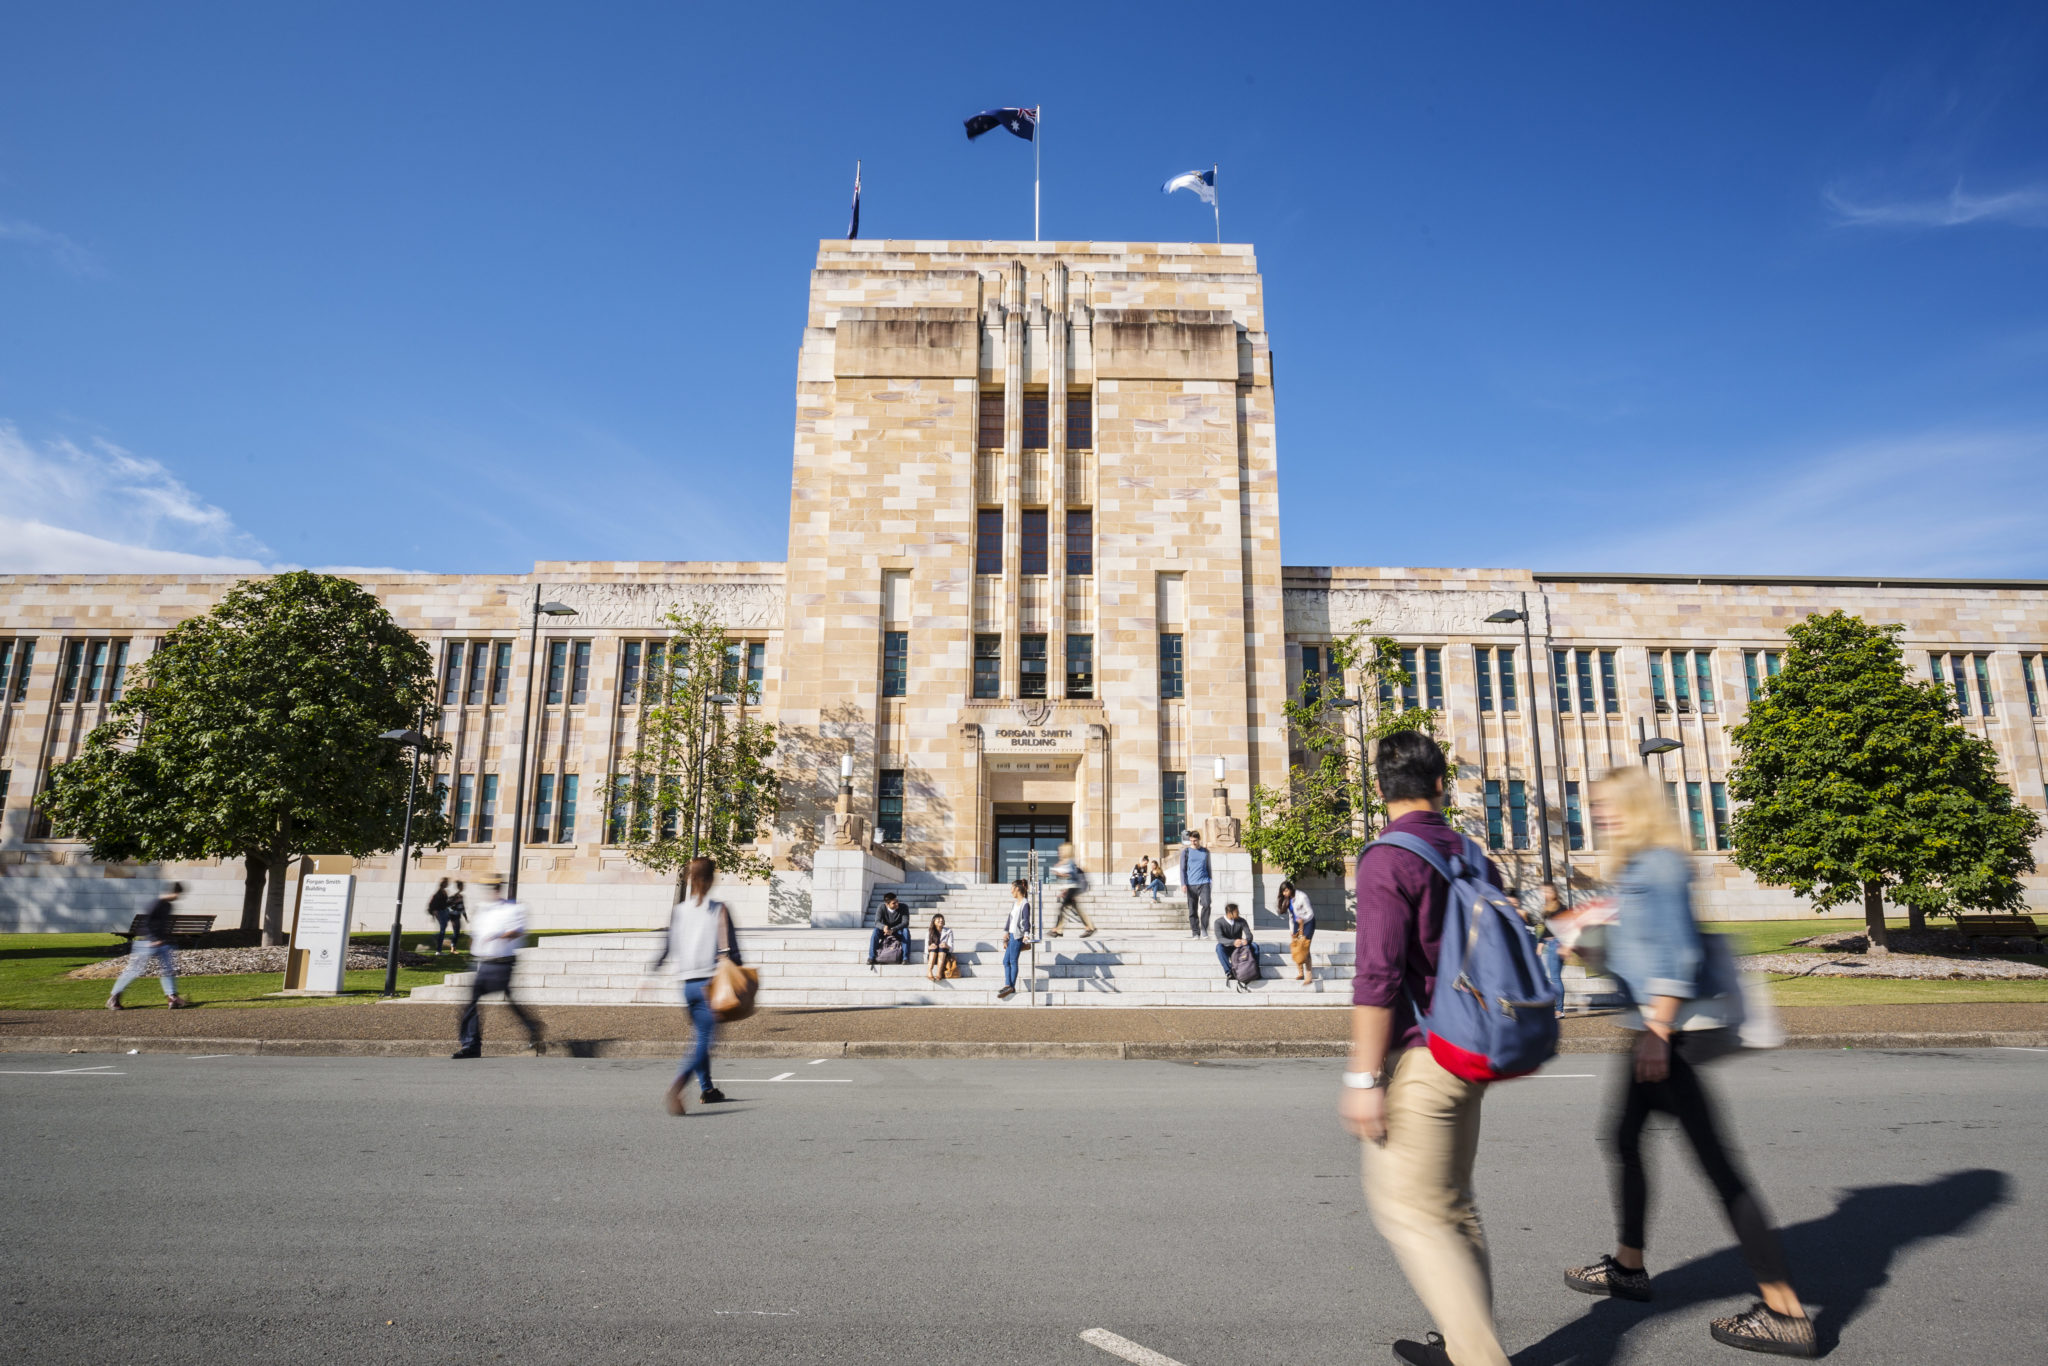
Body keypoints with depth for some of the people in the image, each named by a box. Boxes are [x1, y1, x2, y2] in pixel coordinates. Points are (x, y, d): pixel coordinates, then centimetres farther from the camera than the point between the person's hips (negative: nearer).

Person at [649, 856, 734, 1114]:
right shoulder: (719, 910, -6)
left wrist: (651, 972, 19)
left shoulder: (678, 911, 4)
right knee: (705, 1041, -6)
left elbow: (667, 947, 5)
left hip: (687, 984, 5)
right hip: (711, 983, -5)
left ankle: (706, 1089, 30)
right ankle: (678, 1082, -29)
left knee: (700, 1038, 21)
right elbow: (729, 950, -9)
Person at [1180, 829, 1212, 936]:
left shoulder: (1205, 851, 11)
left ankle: (1204, 928, -4)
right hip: (1191, 884, 0)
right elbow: (1182, 869, 4)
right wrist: (1183, 884, -6)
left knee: (1206, 904, -18)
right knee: (1192, 910, 1)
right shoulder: (1186, 851, 6)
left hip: (1204, 883, 0)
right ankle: (1195, 933, 8)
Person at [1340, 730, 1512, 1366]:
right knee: (1453, 1204, 19)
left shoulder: (1386, 860, -16)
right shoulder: (1475, 856, 8)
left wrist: (1363, 1077, -17)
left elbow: (1378, 977, -21)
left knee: (1409, 1208, 0)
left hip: (1418, 1057, -8)